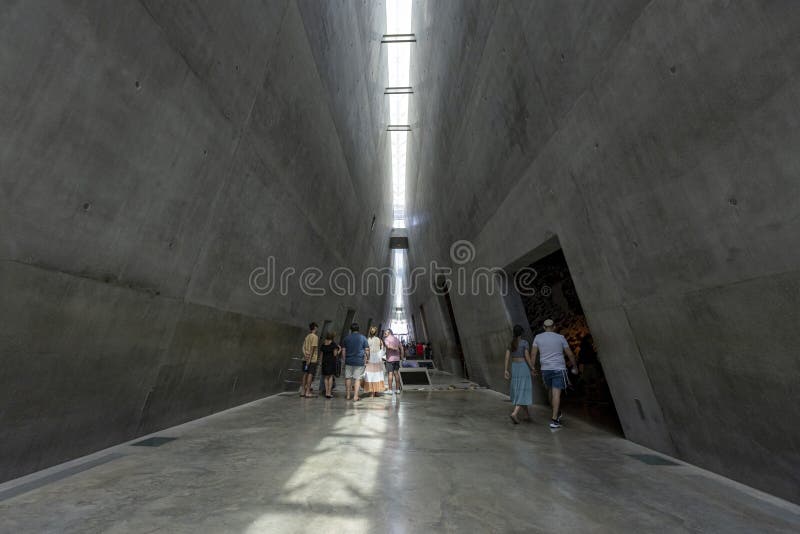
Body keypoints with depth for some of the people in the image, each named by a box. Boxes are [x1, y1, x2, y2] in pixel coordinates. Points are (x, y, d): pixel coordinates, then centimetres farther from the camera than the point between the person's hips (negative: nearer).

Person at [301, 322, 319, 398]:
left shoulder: (307, 337, 14)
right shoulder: (315, 337, -10)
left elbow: (303, 346, 5)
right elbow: (312, 348, -17)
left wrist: (305, 354, -7)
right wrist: (310, 358, -19)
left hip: (305, 358, 7)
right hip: (312, 359, -7)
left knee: (305, 374, 11)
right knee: (310, 374, -3)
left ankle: (303, 391, 16)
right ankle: (307, 392, -2)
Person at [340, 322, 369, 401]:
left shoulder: (346, 338, 4)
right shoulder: (363, 337, -1)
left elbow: (343, 350, 5)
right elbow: (367, 350, -1)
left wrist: (344, 359, 14)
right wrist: (367, 358, 10)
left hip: (349, 361, 2)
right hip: (359, 361, -2)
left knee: (348, 377, 14)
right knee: (357, 378, 3)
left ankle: (347, 395, 23)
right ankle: (355, 396, 3)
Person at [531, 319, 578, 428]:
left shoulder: (538, 337, 0)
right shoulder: (560, 337, -3)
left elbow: (534, 354, -2)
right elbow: (570, 354, 3)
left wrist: (533, 367, 6)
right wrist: (575, 366, 19)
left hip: (545, 369, 2)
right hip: (559, 369, -2)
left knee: (550, 391, 22)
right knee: (556, 394, -3)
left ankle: (557, 413, 37)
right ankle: (554, 420, -6)